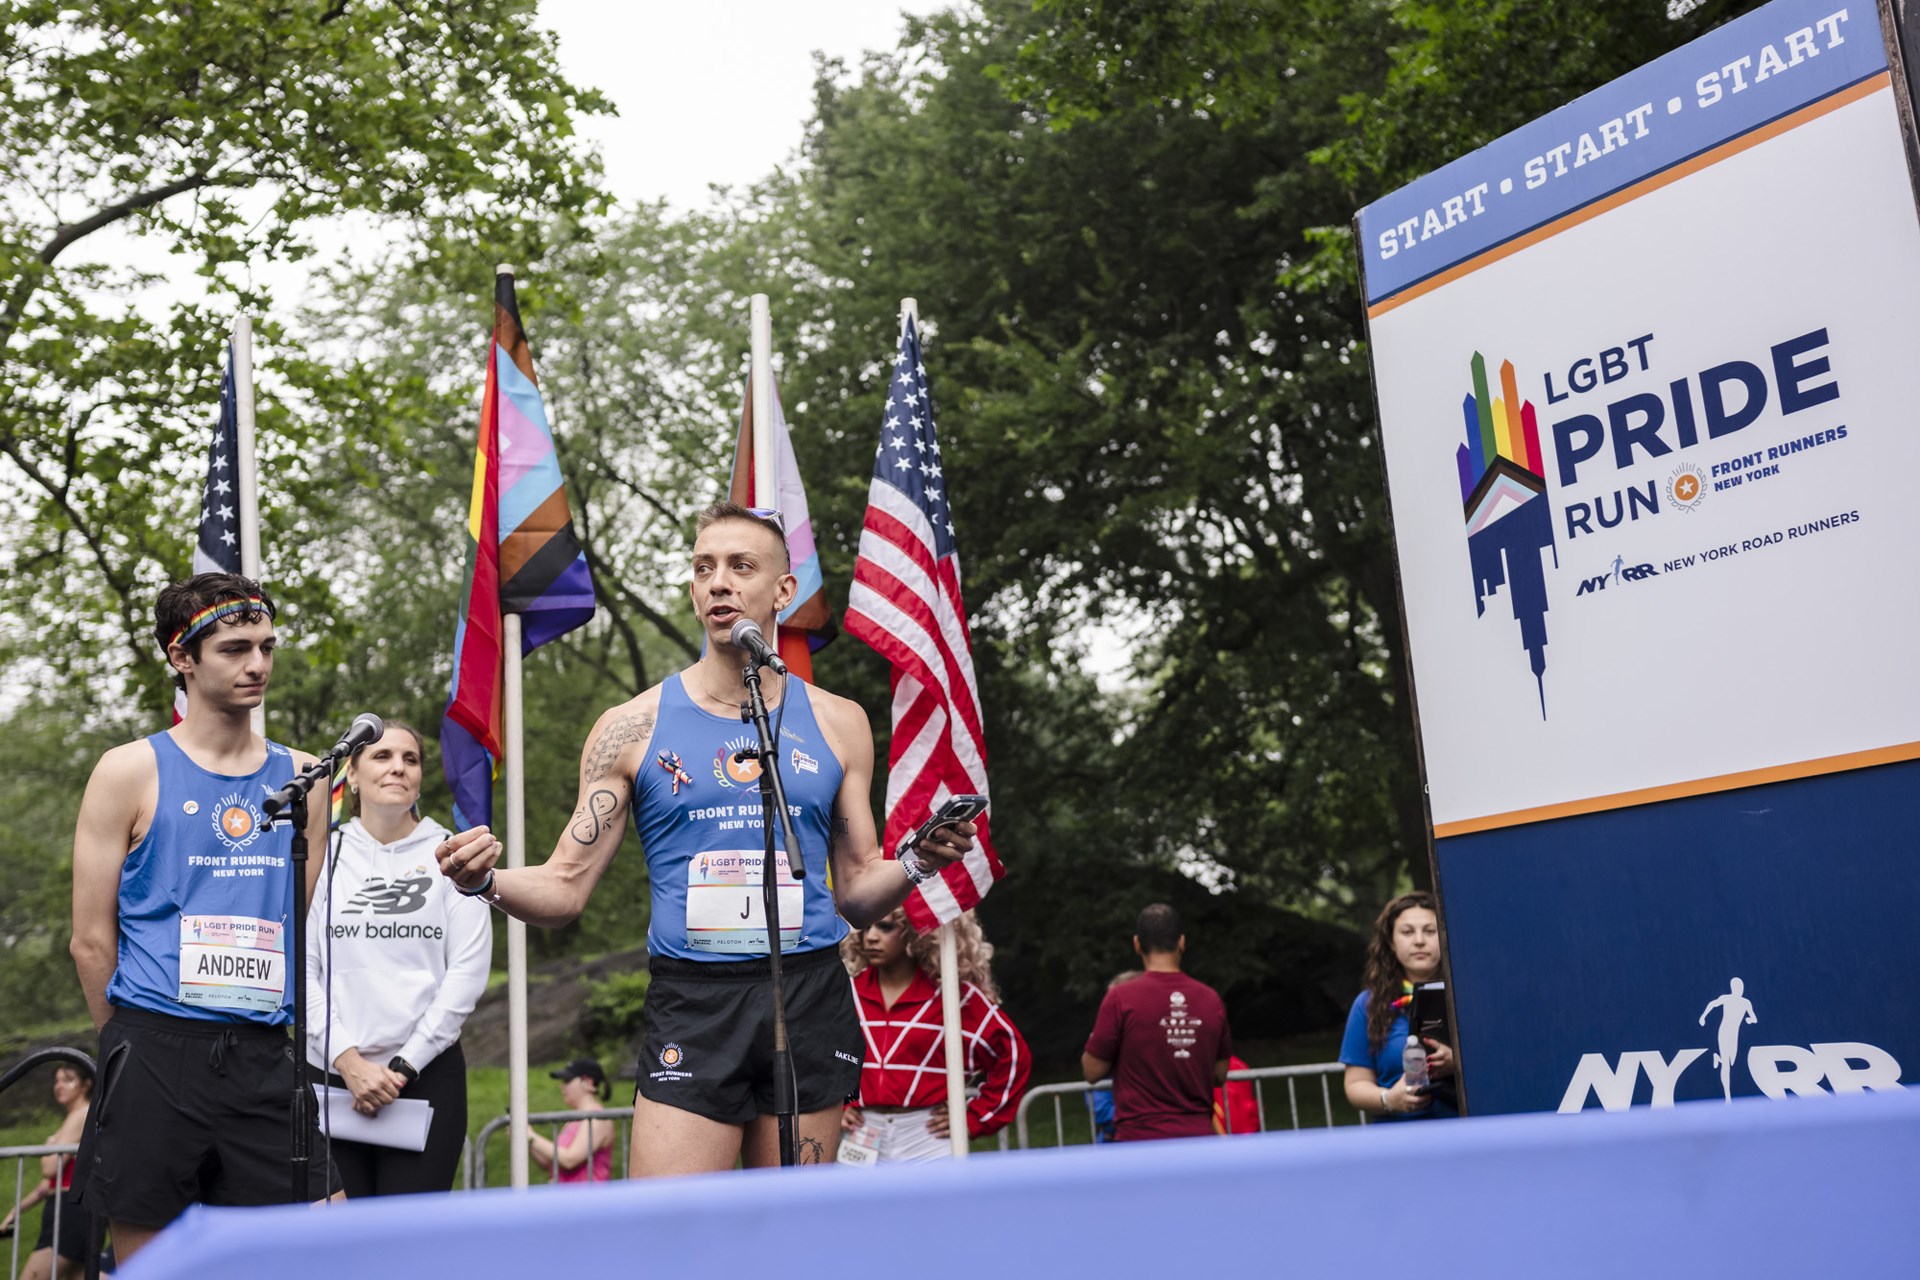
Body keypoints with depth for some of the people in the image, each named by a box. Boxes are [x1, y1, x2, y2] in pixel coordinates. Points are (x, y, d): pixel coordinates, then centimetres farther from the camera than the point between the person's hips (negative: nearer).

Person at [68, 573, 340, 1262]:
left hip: (265, 1057, 3)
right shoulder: (131, 772, 2)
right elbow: (92, 940, 2)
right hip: (155, 1056, -3)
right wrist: (139, 1049, 6)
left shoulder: (303, 777, 12)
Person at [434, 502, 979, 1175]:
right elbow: (564, 889, 3)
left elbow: (856, 896, 12)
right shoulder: (633, 728, 5)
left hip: (810, 1001, 2)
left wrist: (916, 864, -8)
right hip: (690, 1007, -1)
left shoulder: (837, 723, 10)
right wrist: (486, 881, -16)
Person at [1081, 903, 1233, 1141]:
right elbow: (1220, 1074, 11)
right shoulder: (1211, 999, 2)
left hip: (1139, 1138, -3)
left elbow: (1093, 1071, -2)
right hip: (1198, 1136, 4)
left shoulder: (1121, 997, -9)